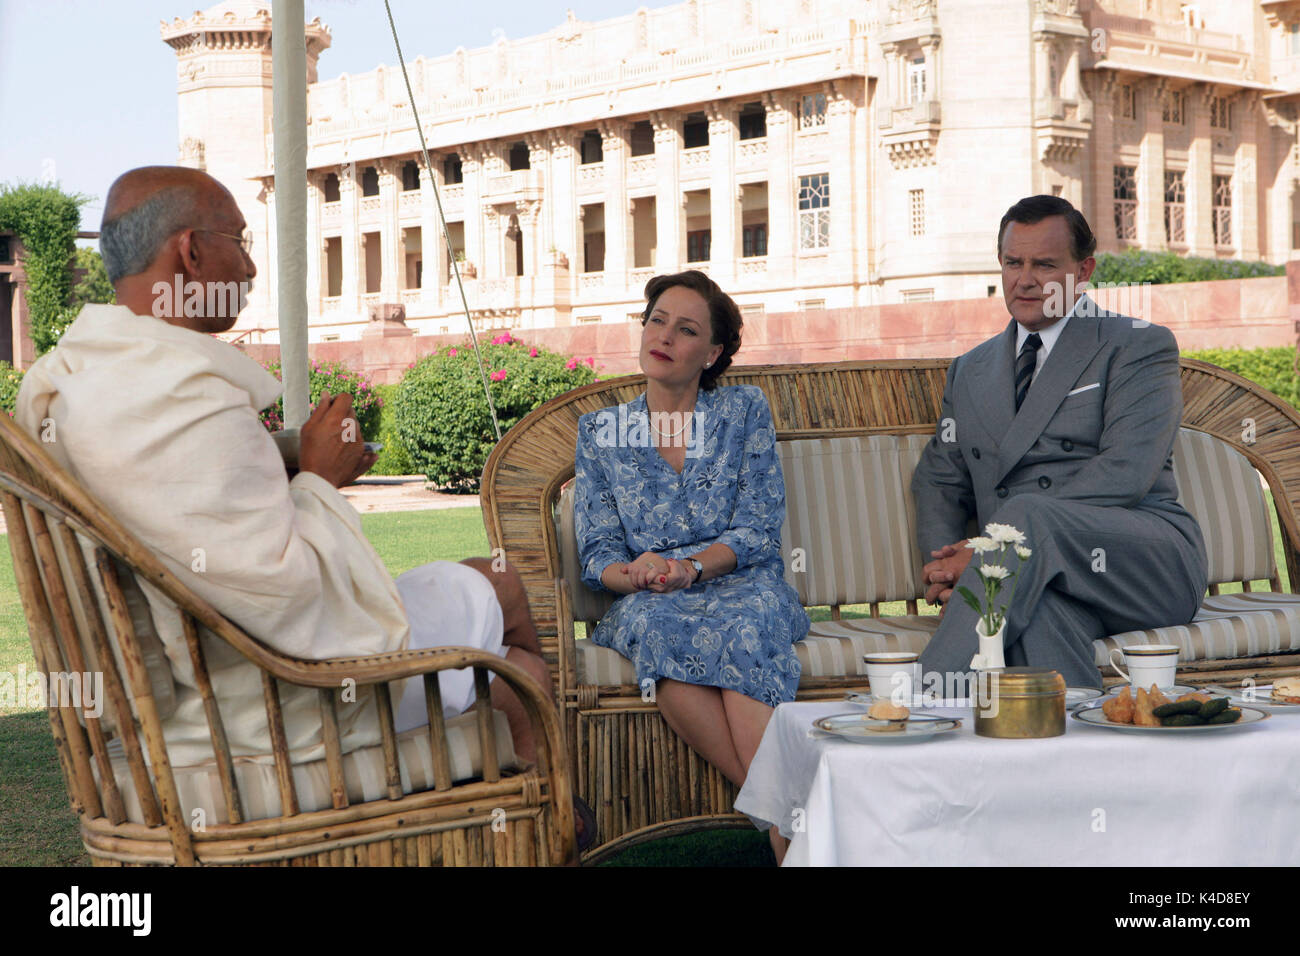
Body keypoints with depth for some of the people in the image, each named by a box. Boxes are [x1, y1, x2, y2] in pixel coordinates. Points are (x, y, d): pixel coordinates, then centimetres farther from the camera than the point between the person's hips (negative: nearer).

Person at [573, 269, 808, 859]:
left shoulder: (744, 412, 8)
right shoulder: (600, 432, 12)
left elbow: (759, 531, 0)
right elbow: (597, 552, 6)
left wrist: (692, 566, -19)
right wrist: (639, 574, -18)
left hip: (740, 589, -1)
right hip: (649, 604, 1)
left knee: (743, 629, -37)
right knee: (656, 630, -36)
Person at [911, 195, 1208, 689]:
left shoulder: (1140, 346, 6)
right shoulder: (970, 370, 25)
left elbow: (1126, 472, -8)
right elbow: (938, 480, 24)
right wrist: (946, 567, -2)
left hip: (1149, 565, -3)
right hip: (1032, 574, 3)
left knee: (1029, 516, -35)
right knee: (1041, 607, -38)